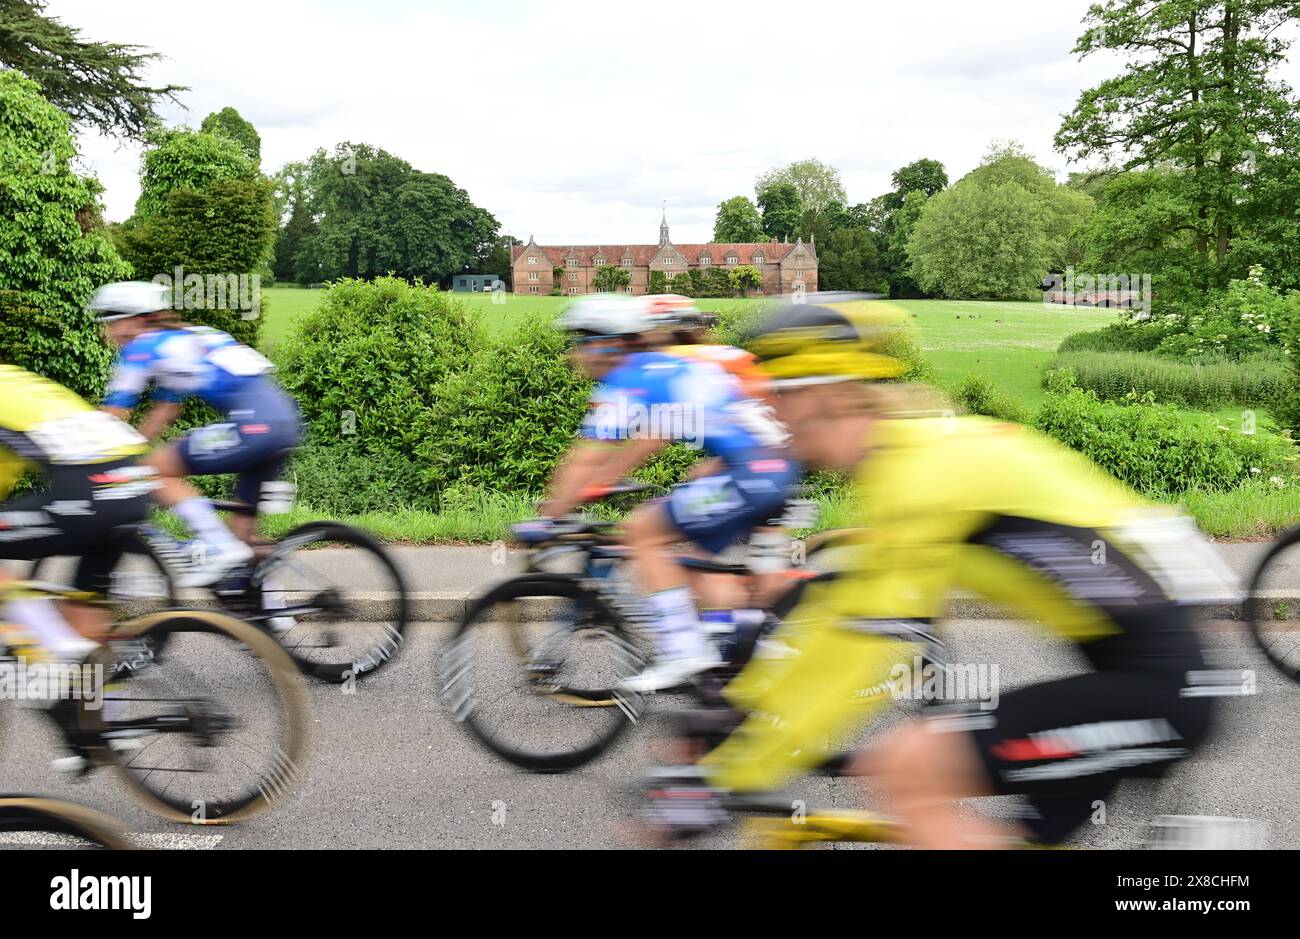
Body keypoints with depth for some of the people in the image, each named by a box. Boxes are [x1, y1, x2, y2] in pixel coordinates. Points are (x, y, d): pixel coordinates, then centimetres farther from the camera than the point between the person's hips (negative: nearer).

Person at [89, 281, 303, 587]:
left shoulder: (141, 347, 5)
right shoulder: (187, 338, 29)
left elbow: (111, 419, 7)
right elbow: (163, 413, 34)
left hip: (253, 424, -9)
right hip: (287, 421, 9)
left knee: (154, 469, 2)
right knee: (243, 524, 16)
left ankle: (220, 548, -7)